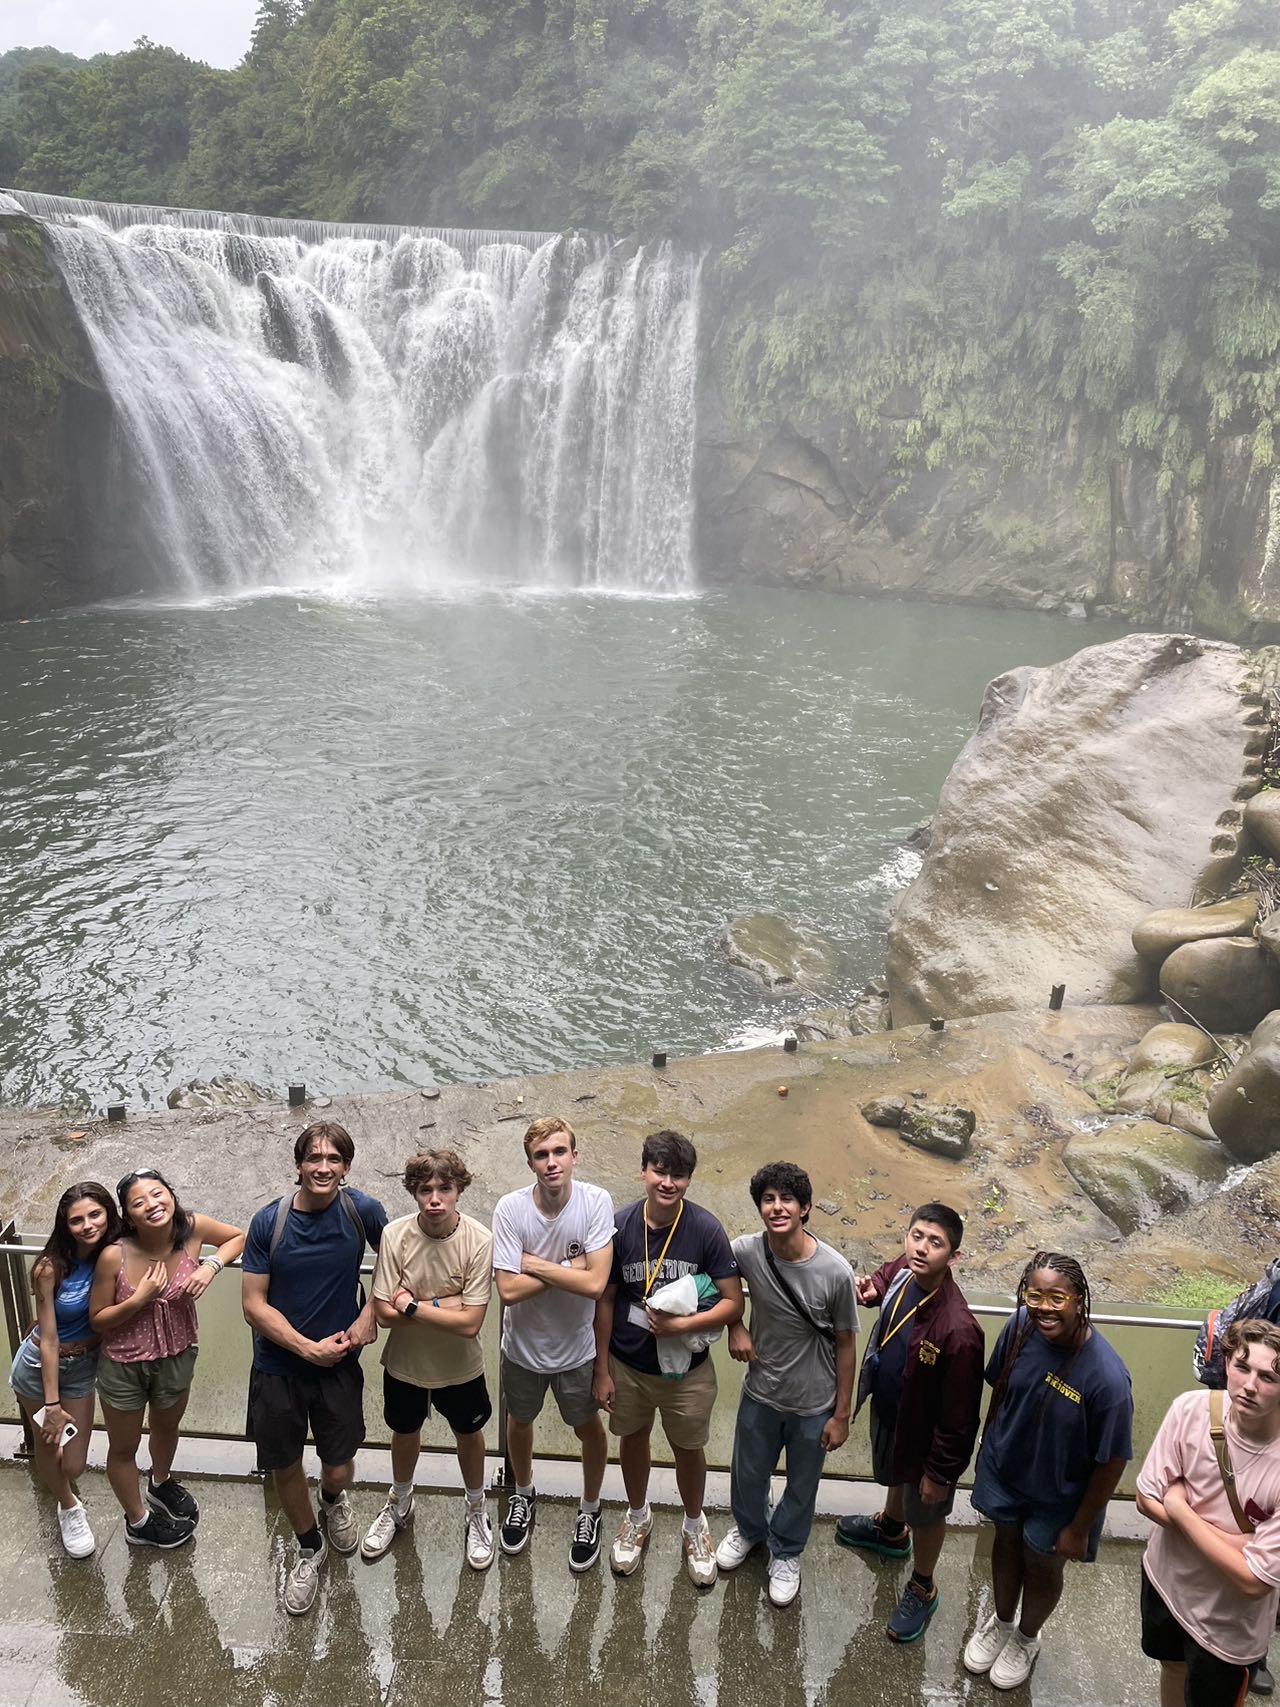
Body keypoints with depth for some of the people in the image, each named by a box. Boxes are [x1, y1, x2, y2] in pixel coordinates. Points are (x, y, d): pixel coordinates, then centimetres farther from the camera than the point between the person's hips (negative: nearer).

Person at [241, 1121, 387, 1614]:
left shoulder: (362, 1211, -14)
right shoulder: (269, 1221, -16)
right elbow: (254, 1304, -12)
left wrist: (369, 1316, -7)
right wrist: (309, 1348, -17)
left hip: (339, 1364, 0)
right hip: (278, 1365, 0)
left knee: (339, 1468, 6)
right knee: (285, 1466, 13)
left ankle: (334, 1502, 45)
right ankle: (310, 1548, 41)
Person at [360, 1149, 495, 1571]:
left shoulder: (480, 1241, -27)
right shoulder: (395, 1236, -23)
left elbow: (470, 1323, -27)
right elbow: (384, 1313, -20)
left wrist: (413, 1305, -24)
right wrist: (443, 1306, -25)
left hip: (460, 1366, -1)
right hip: (405, 1363, 2)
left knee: (469, 1434, 21)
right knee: (405, 1433, 26)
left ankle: (476, 1512, 49)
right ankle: (400, 1505, 55)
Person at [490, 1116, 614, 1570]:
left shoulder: (596, 1202, -25)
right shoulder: (511, 1208, -23)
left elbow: (596, 1283, -30)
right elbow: (508, 1290, -25)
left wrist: (535, 1264, -26)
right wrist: (568, 1267, -25)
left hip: (577, 1347, -1)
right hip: (523, 1345, 1)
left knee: (589, 1429, 19)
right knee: (520, 1422, 25)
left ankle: (589, 1511, 47)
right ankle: (524, 1494, 55)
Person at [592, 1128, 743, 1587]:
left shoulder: (706, 1230, -21)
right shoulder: (620, 1226, -18)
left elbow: (733, 1303, -15)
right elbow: (605, 1300, -7)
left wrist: (682, 1325, -27)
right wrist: (602, 1371, -3)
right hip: (627, 1364, 1)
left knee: (688, 1448, 19)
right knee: (633, 1439, 23)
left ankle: (695, 1526, 47)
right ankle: (638, 1516, 51)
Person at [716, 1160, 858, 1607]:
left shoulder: (835, 1272, -28)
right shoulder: (746, 1251, -22)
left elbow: (845, 1344, -13)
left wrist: (841, 1415, -7)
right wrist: (735, 1324, -11)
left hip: (814, 1404, -2)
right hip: (760, 1394, 2)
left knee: (801, 1487, 22)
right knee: (748, 1474, 25)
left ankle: (786, 1552, 50)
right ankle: (749, 1528, 57)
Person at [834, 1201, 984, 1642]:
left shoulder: (958, 1329, -40)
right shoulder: (903, 1271, -21)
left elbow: (959, 1414, -28)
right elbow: (886, 1276, 8)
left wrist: (941, 1472, -16)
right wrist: (872, 1291, -14)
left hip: (926, 1436, -6)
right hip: (887, 1412, 6)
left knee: (925, 1511, 22)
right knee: (897, 1477, 35)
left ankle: (922, 1589, 49)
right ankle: (891, 1529, 66)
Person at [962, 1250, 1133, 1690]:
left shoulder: (1106, 1377, -37)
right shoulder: (1020, 1326, -24)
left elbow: (1111, 1462, -22)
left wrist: (1079, 1527, -12)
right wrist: (988, 1445, 10)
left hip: (1057, 1496, -3)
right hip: (1004, 1471, 3)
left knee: (1041, 1569, 24)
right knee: (1006, 1546, 28)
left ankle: (1026, 1637, 55)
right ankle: (1002, 1620, 58)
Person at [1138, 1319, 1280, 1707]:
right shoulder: (1192, 1409, -23)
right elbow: (1147, 1499, -13)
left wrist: (1179, 1510, -22)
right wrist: (1231, 1541, -24)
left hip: (1226, 1622, -3)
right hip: (1166, 1575, 3)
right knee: (1172, 1665, 29)